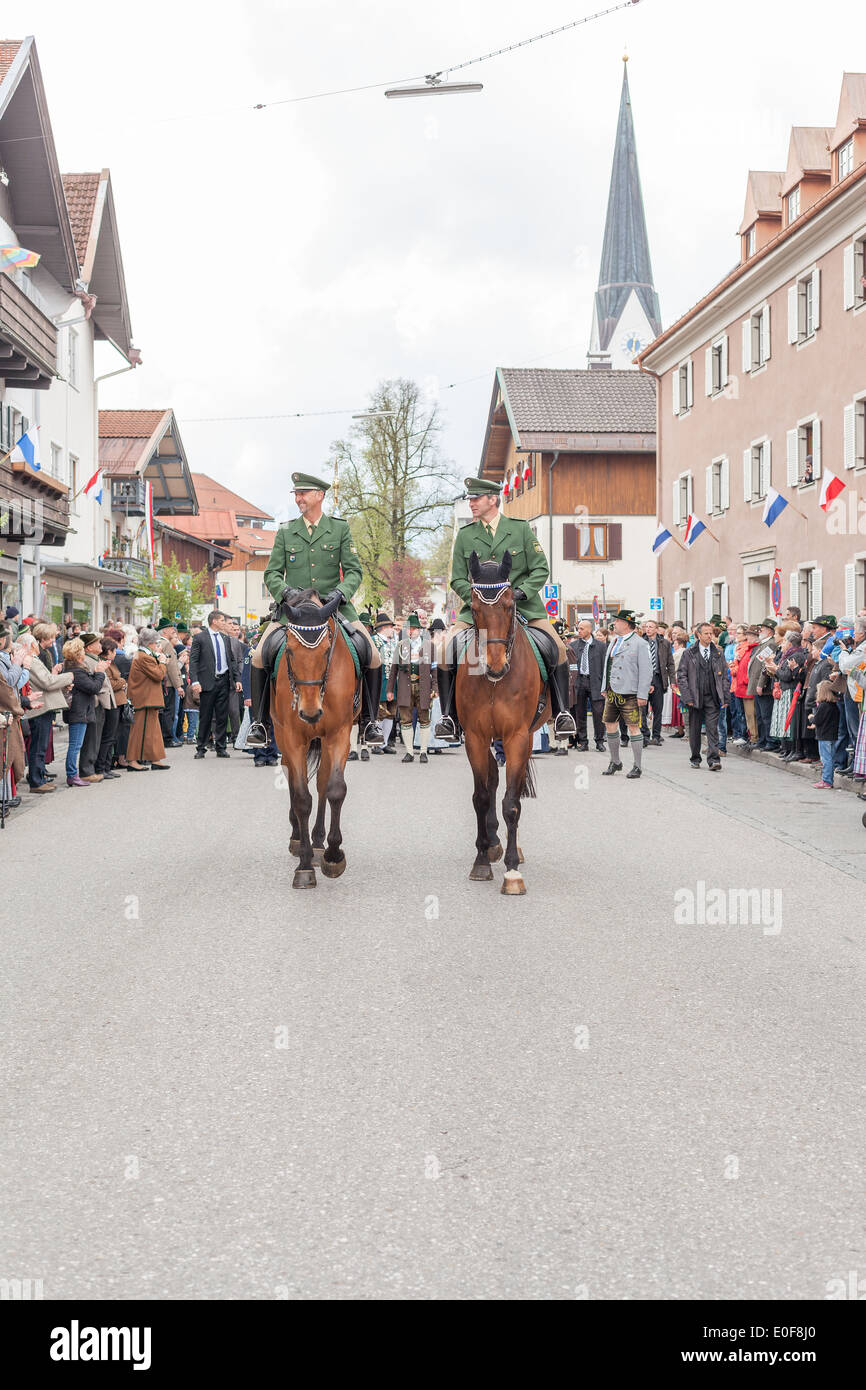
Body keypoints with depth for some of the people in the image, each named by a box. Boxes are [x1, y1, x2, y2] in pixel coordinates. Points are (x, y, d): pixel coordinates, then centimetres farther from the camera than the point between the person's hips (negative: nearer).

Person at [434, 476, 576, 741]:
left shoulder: (521, 528, 5)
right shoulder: (465, 535, 9)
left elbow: (541, 570, 3)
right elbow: (458, 579, 8)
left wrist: (521, 592, -14)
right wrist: (475, 597, -12)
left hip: (522, 606, -1)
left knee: (557, 647, -20)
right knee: (445, 649, -19)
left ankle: (562, 712, -9)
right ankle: (447, 716, -9)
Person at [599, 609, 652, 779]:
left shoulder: (639, 644, -8)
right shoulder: (614, 642, 15)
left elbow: (646, 671, -11)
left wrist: (642, 695, -15)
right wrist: (605, 688, 18)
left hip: (629, 694, -7)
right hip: (612, 693, 8)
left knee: (633, 727, -5)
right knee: (610, 725, 10)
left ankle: (637, 766, 3)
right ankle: (615, 762, 24)